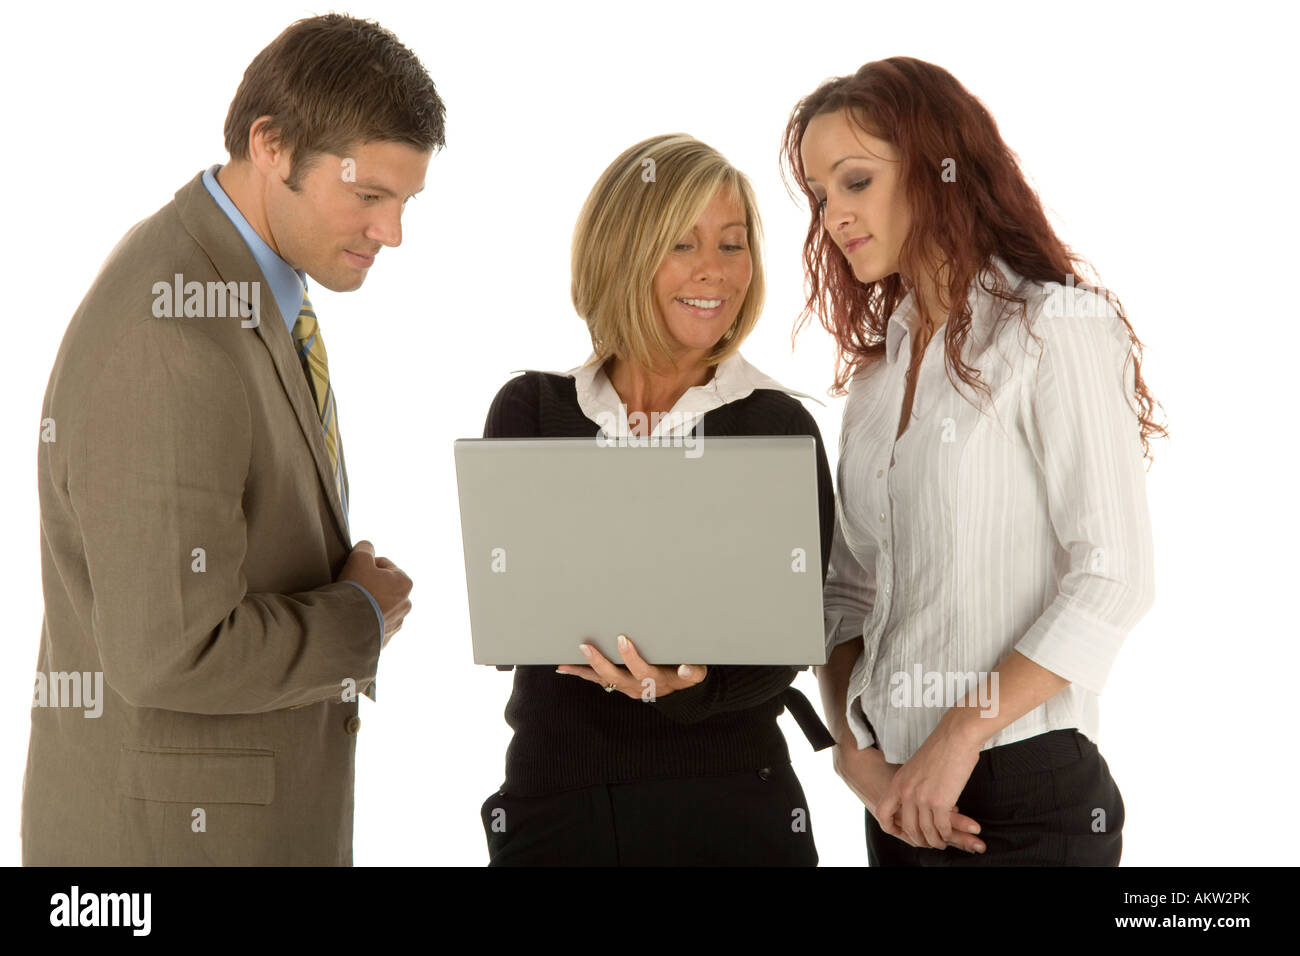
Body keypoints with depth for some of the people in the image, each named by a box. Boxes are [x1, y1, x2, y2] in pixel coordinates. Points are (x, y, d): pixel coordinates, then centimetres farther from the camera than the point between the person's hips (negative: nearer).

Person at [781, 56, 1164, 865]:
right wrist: (855, 749, -3)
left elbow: (1114, 578, -14)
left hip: (1026, 792, -6)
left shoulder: (1052, 328, -7)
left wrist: (961, 736, -16)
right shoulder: (878, 360, 13)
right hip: (902, 795, 6)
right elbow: (850, 588, 11)